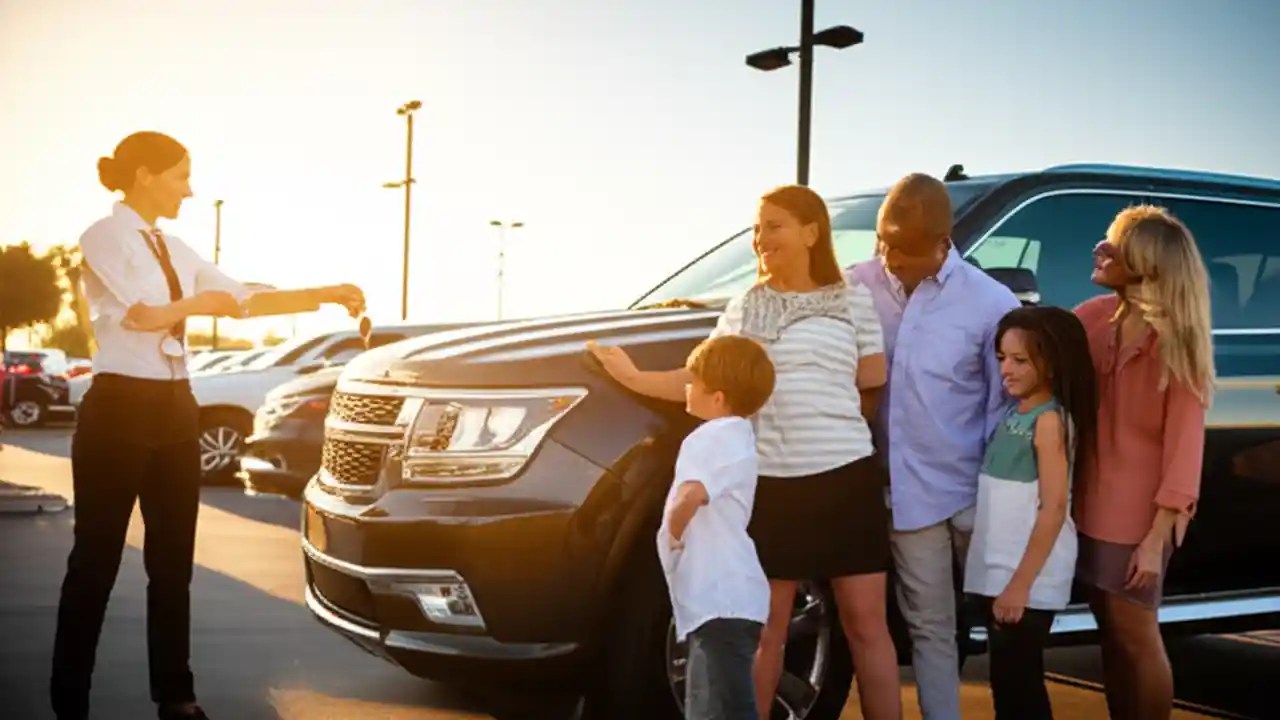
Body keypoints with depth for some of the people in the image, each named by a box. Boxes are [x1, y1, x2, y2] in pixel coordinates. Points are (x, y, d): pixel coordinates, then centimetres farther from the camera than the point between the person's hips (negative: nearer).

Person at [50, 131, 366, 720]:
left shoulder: (174, 251, 15)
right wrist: (203, 302, 0)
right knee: (96, 561, 1)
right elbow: (141, 315, -18)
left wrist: (327, 295, 10)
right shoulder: (105, 238, -7)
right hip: (120, 407, -7)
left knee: (173, 560, 10)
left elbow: (245, 302, 15)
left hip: (173, 407, 7)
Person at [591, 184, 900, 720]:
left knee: (867, 625, 2)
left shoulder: (852, 301, 4)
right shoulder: (744, 307, 10)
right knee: (765, 628, 8)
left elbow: (873, 386, 7)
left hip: (846, 476, -1)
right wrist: (635, 378, -5)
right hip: (769, 482, 2)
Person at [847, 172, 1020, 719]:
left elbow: (1007, 404, -3)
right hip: (906, 492, 2)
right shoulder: (856, 288, -4)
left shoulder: (991, 303, -9)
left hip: (973, 493, -2)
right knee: (929, 628, 12)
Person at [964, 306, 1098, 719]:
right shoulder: (1012, 411, 10)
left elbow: (1054, 508, -18)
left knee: (1018, 683, -2)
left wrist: (1022, 583, -19)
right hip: (997, 571, 8)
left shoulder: (1050, 420, -13)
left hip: (1029, 577, -8)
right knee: (1006, 681, 14)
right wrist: (1005, 577, 11)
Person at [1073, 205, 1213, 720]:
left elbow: (1185, 442, -17)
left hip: (1139, 509, -6)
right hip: (1090, 498, 6)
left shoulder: (1175, 340, -16)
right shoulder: (1094, 318, 1)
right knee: (1109, 629, 14)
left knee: (1134, 633, 2)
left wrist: (1158, 536, -20)